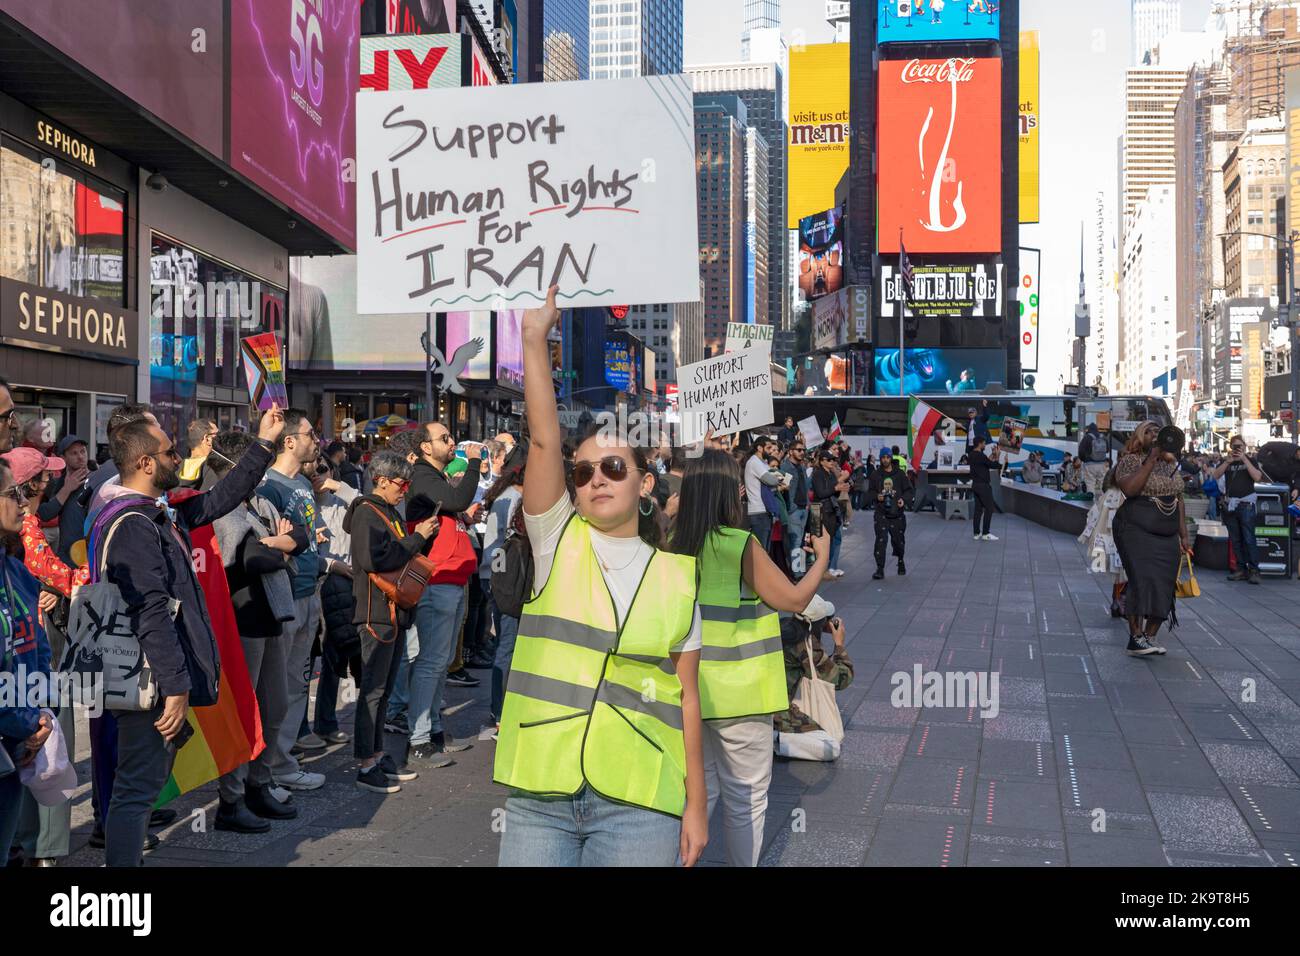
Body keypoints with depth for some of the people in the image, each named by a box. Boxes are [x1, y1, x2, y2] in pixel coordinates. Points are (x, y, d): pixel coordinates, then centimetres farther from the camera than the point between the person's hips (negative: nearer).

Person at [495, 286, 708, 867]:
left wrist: (696, 804, 3)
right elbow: (543, 440, -10)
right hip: (537, 796, 1)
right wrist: (535, 337, -18)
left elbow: (686, 697, 5)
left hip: (638, 804, 0)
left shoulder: (677, 575, 4)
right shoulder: (558, 541, 3)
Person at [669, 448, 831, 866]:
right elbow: (794, 599, -8)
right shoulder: (740, 544, -17)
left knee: (700, 788, 18)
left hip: (692, 687, 6)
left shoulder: (678, 545, 1)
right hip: (737, 691, -6)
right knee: (746, 797, 9)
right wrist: (822, 556, 6)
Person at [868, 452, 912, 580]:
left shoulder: (900, 474, 4)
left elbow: (908, 490, 7)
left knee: (898, 539, 9)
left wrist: (903, 499, -12)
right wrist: (876, 496, -9)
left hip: (897, 512, 0)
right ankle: (880, 569, -9)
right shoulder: (875, 474, 6)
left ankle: (901, 562, 38)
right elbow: (870, 491, 12)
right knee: (880, 540, -10)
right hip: (881, 513, 0)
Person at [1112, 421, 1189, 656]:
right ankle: (1136, 637, -16)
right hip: (1136, 532, -6)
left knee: (1163, 586, 1)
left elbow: (1178, 500, 20)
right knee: (1142, 579, -17)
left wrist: (1183, 536, 17)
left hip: (1167, 536, 6)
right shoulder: (1129, 460, -2)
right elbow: (1130, 489, -21)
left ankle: (1150, 636, 9)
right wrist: (1151, 460, -19)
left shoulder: (1170, 464, 17)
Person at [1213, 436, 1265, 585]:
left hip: (1246, 504, -4)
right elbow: (1216, 475, -2)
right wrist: (1228, 461, -14)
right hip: (1230, 504, 4)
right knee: (1235, 540, 6)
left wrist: (1244, 459, -14)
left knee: (1249, 539, -9)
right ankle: (1242, 569, 11)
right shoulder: (1226, 462, 14)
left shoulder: (1250, 461, 5)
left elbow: (1257, 477, -11)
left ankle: (1254, 570, -6)